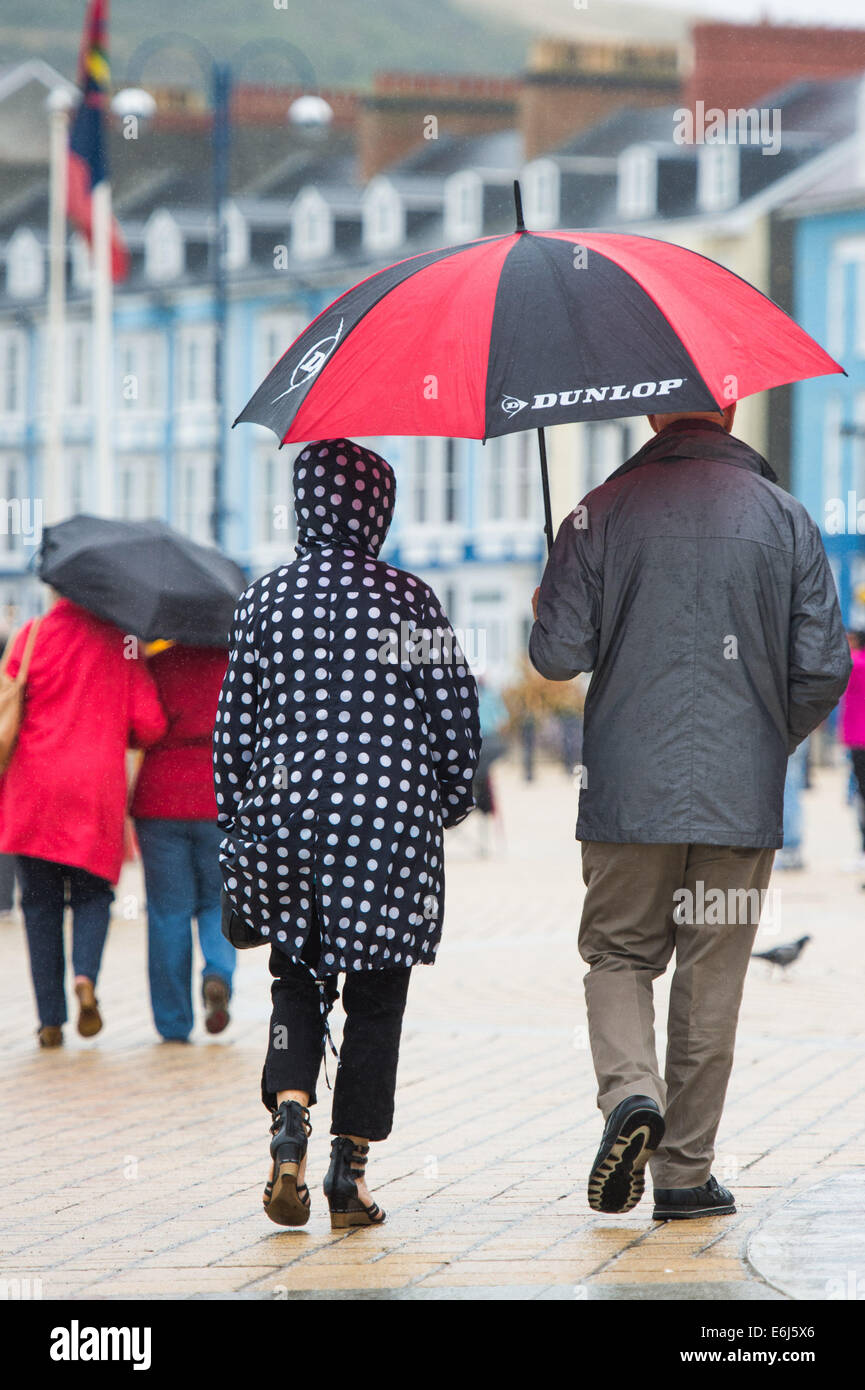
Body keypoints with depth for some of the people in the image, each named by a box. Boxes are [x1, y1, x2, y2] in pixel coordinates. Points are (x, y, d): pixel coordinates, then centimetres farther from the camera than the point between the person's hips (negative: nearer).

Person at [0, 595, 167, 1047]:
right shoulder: (121, 642, 1)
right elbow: (149, 724, -3)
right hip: (97, 793, 0)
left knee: (40, 903, 7)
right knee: (93, 894, 15)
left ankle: (50, 1021, 3)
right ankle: (85, 976, -13)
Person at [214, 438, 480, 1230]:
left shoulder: (266, 600, 1)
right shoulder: (411, 601, -3)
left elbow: (234, 727, 4)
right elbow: (457, 725, 0)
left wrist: (237, 825, 13)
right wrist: (445, 809, 15)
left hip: (285, 816, 2)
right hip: (392, 825, -1)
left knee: (296, 982, 16)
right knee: (375, 999, 7)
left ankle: (290, 1113, -9)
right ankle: (350, 1173, 6)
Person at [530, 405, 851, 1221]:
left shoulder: (603, 514, -3)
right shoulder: (785, 519, 1)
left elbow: (557, 654, -7)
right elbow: (824, 669, -1)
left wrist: (546, 611, 16)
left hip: (631, 787, -1)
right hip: (742, 794, 1)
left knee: (618, 954, 13)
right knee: (712, 978, 8)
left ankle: (630, 1093, -13)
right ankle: (686, 1171, 10)